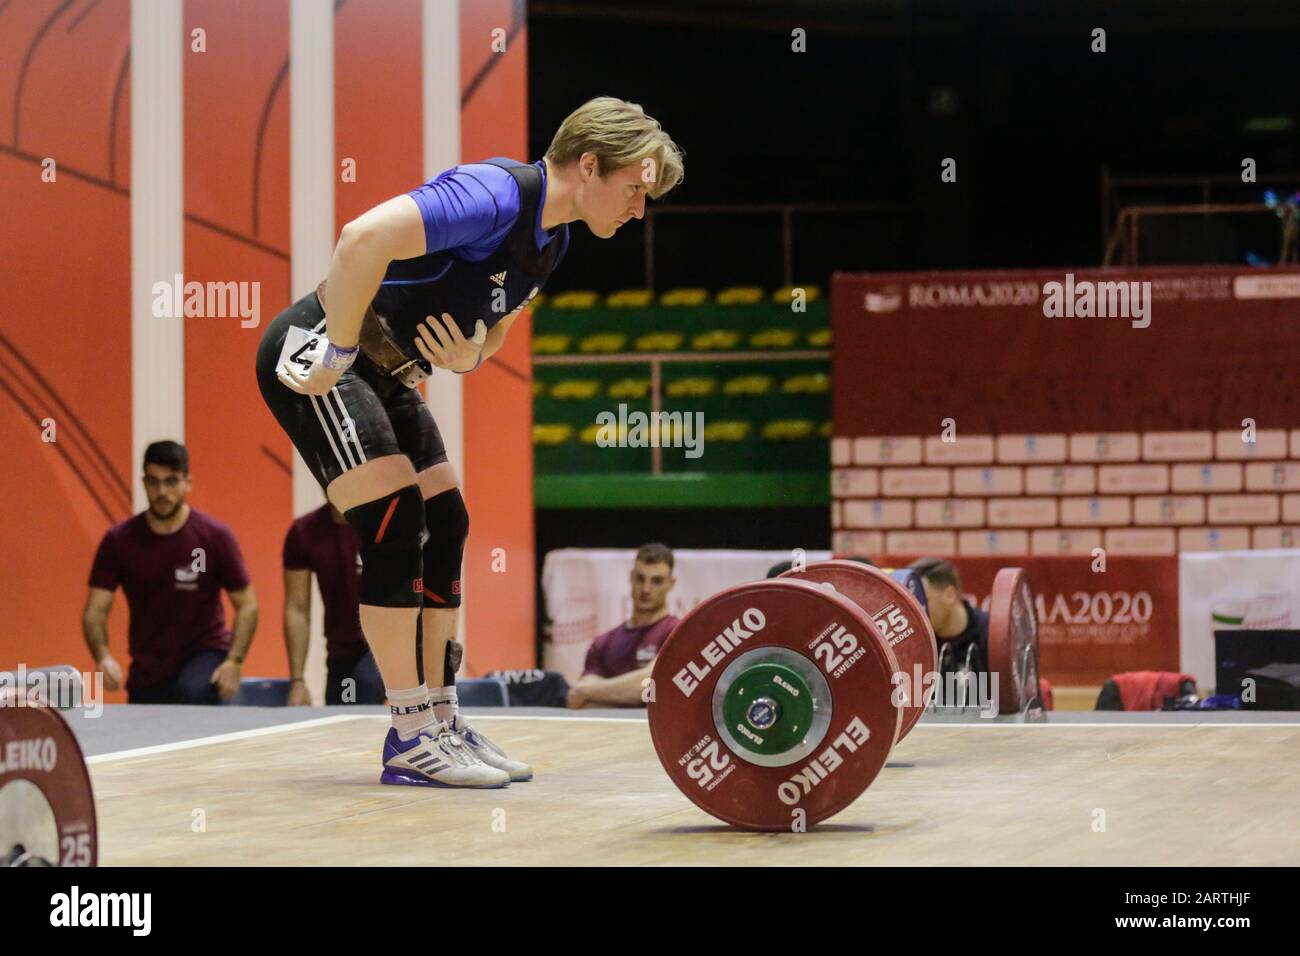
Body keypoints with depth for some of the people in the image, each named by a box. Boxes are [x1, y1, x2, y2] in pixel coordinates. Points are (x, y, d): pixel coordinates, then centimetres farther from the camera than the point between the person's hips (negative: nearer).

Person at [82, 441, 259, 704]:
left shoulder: (215, 536, -9)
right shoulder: (118, 541, -5)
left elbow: (246, 605, -2)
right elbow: (95, 611, -6)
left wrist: (234, 661, -17)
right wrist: (103, 656, -26)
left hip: (204, 653, -3)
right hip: (147, 669, 3)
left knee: (190, 694, -35)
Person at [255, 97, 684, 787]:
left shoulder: (551, 238, 7)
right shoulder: (495, 194, -25)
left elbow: (493, 327, 20)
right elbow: (364, 238, -38)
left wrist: (469, 360, -5)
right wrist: (339, 355, -28)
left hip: (386, 371, 10)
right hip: (313, 354, -10)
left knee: (445, 527, 6)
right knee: (396, 522, -15)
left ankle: (442, 722, 12)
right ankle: (410, 739, -10)